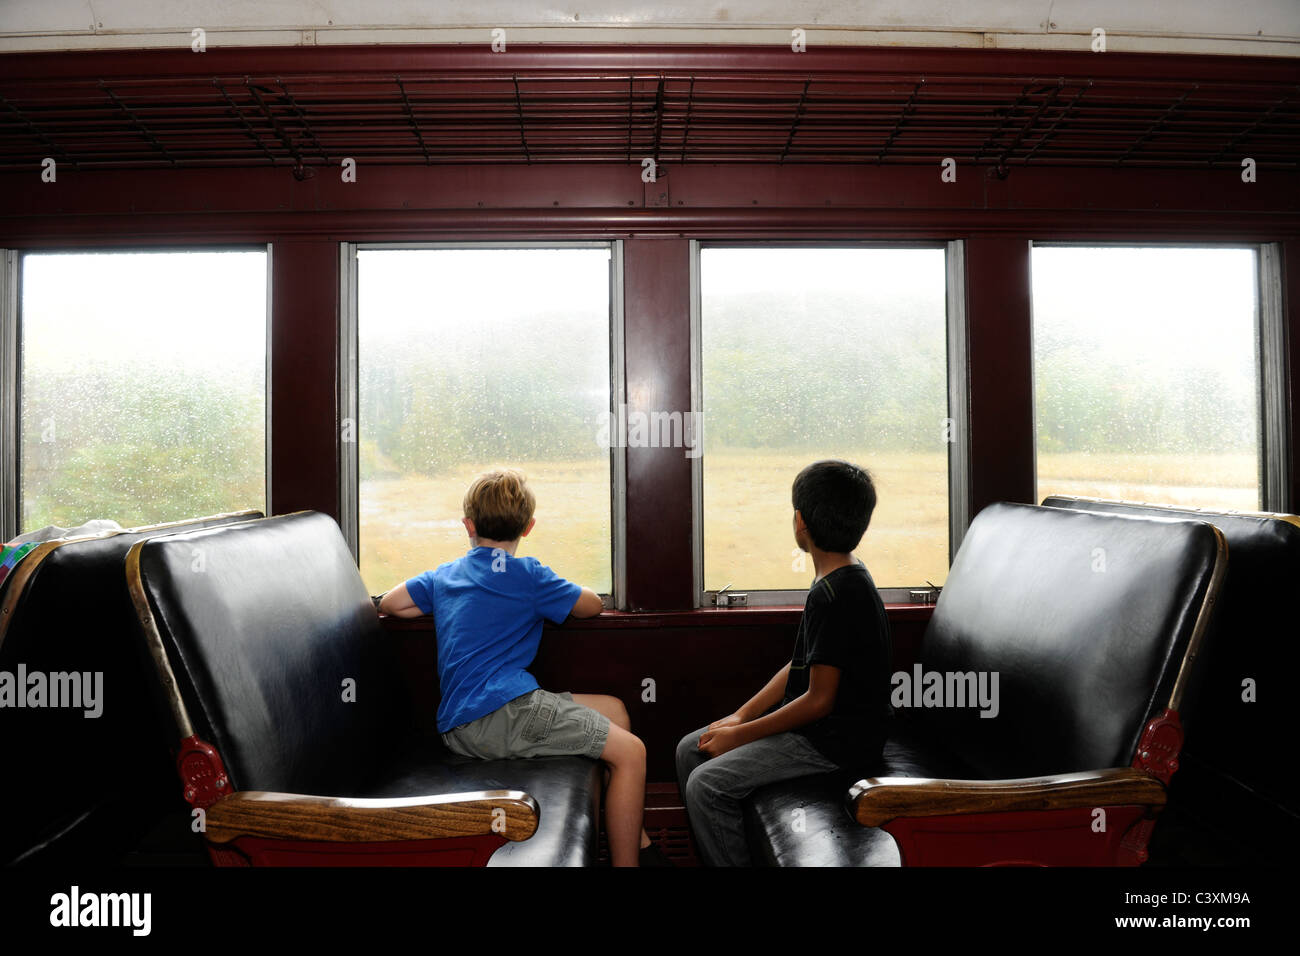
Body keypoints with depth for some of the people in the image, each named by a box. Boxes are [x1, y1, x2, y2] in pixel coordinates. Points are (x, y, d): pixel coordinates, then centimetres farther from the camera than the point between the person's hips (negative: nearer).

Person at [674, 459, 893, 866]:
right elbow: (799, 667, 12)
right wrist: (740, 716, 5)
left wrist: (740, 735, -14)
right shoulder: (844, 580, 8)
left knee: (707, 784, -19)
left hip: (836, 740, -10)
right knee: (690, 750, 9)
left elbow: (818, 699, -23)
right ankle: (711, 854, 19)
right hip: (814, 724, 10)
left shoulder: (836, 595, -24)